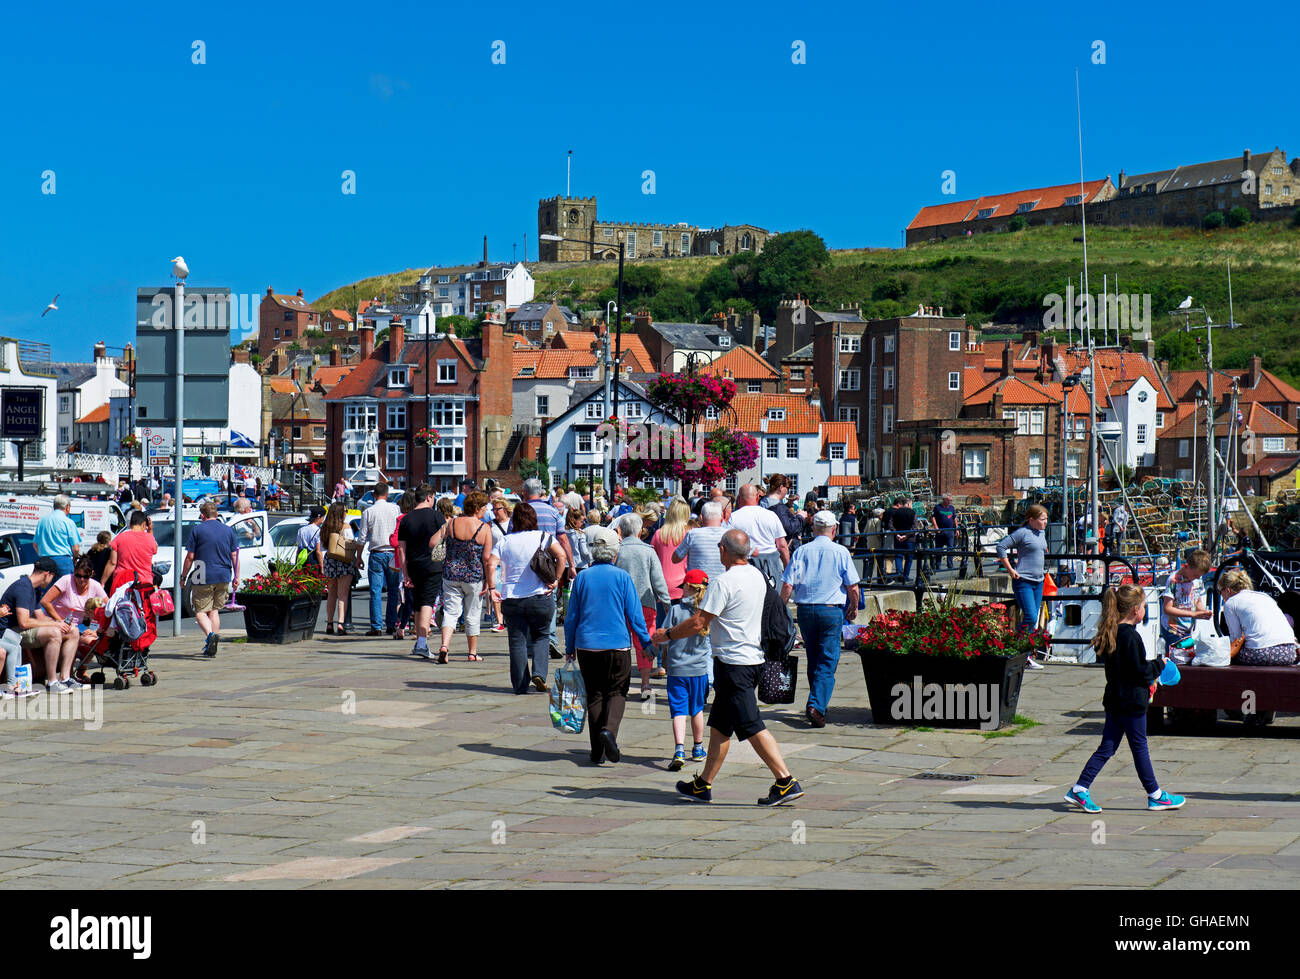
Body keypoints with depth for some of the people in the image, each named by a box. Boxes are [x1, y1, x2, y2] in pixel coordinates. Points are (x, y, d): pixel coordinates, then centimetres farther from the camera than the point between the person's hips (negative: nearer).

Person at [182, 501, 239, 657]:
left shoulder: (197, 530, -3)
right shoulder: (228, 530, 8)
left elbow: (190, 557, -4)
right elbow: (234, 555, 9)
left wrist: (183, 576, 5)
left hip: (204, 578, -4)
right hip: (224, 577, 4)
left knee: (200, 611, 2)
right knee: (215, 610, 15)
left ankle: (210, 634, -25)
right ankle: (212, 646, 11)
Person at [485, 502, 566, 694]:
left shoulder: (505, 541, 4)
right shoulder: (543, 537, -1)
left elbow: (491, 564, -7)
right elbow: (561, 555, -15)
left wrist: (492, 588, 0)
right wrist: (555, 580, -9)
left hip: (511, 599, 1)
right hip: (540, 597, -1)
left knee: (517, 642, 6)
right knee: (541, 637, 15)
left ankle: (520, 684, 5)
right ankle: (539, 673, -5)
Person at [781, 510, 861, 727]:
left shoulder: (801, 551, 3)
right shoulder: (841, 552, -3)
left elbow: (787, 585, -1)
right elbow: (852, 587, -4)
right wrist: (854, 607, 14)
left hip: (804, 610, 3)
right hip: (831, 611, -3)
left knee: (814, 659, 17)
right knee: (828, 662, -3)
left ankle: (818, 703, 27)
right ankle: (817, 705, -18)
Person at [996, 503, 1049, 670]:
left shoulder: (1042, 534, 13)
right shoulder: (1023, 533, -10)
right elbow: (1001, 546, -13)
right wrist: (1010, 570, -13)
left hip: (1038, 582, 8)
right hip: (1023, 581, -8)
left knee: (1034, 620, 7)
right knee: (1030, 617, -16)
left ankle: (1028, 657, 12)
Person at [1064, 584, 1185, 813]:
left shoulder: (1111, 633, 7)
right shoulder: (1130, 637, -19)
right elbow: (1140, 672, -20)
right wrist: (1160, 665, -2)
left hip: (1114, 700, 8)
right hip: (1132, 701, -8)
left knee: (1107, 747, 9)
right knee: (1139, 747, 3)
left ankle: (1080, 789, 3)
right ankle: (1155, 796, 15)